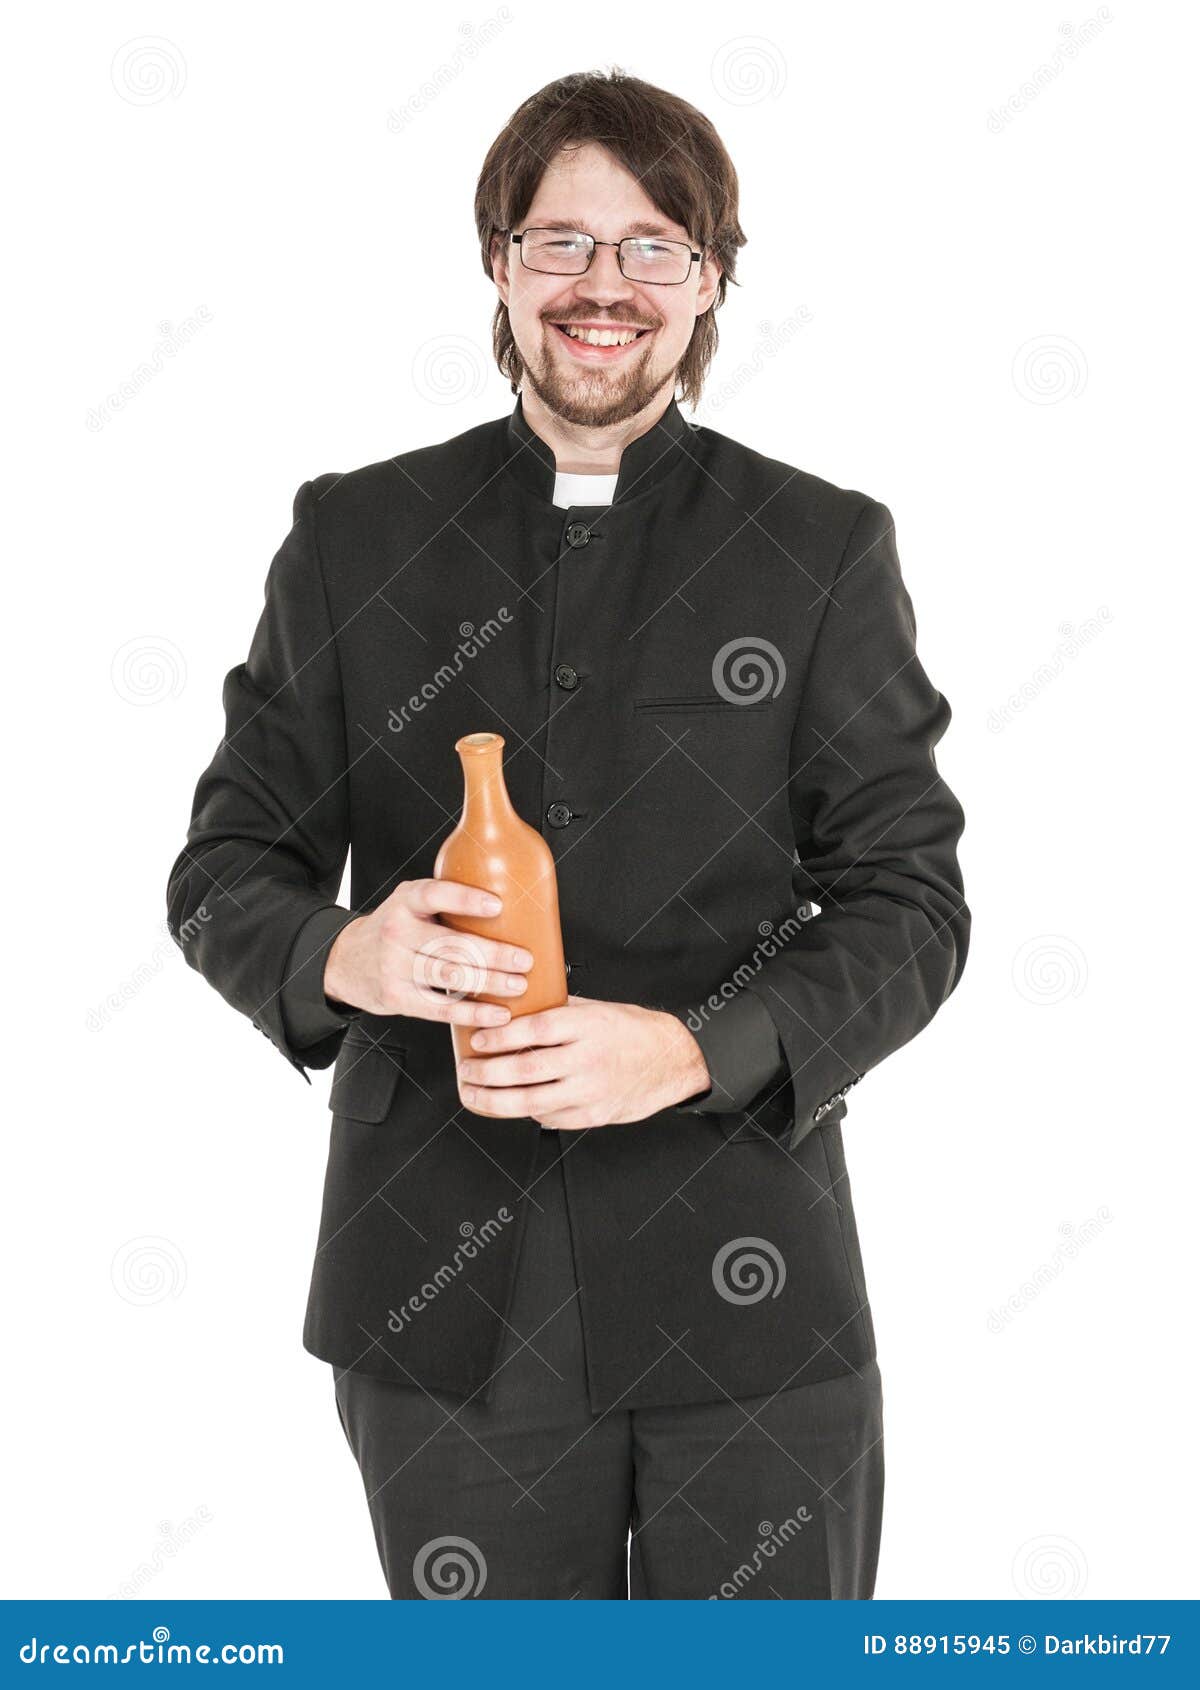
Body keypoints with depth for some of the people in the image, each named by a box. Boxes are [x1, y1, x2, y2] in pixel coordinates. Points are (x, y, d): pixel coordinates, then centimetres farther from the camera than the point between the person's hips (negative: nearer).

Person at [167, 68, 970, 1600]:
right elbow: (226, 864, 7)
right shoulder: (351, 537, 6)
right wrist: (340, 956, -16)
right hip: (445, 1294, 1)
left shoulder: (825, 552, 2)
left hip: (748, 1298, 0)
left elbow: (910, 901, 0)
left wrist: (695, 1049, -17)